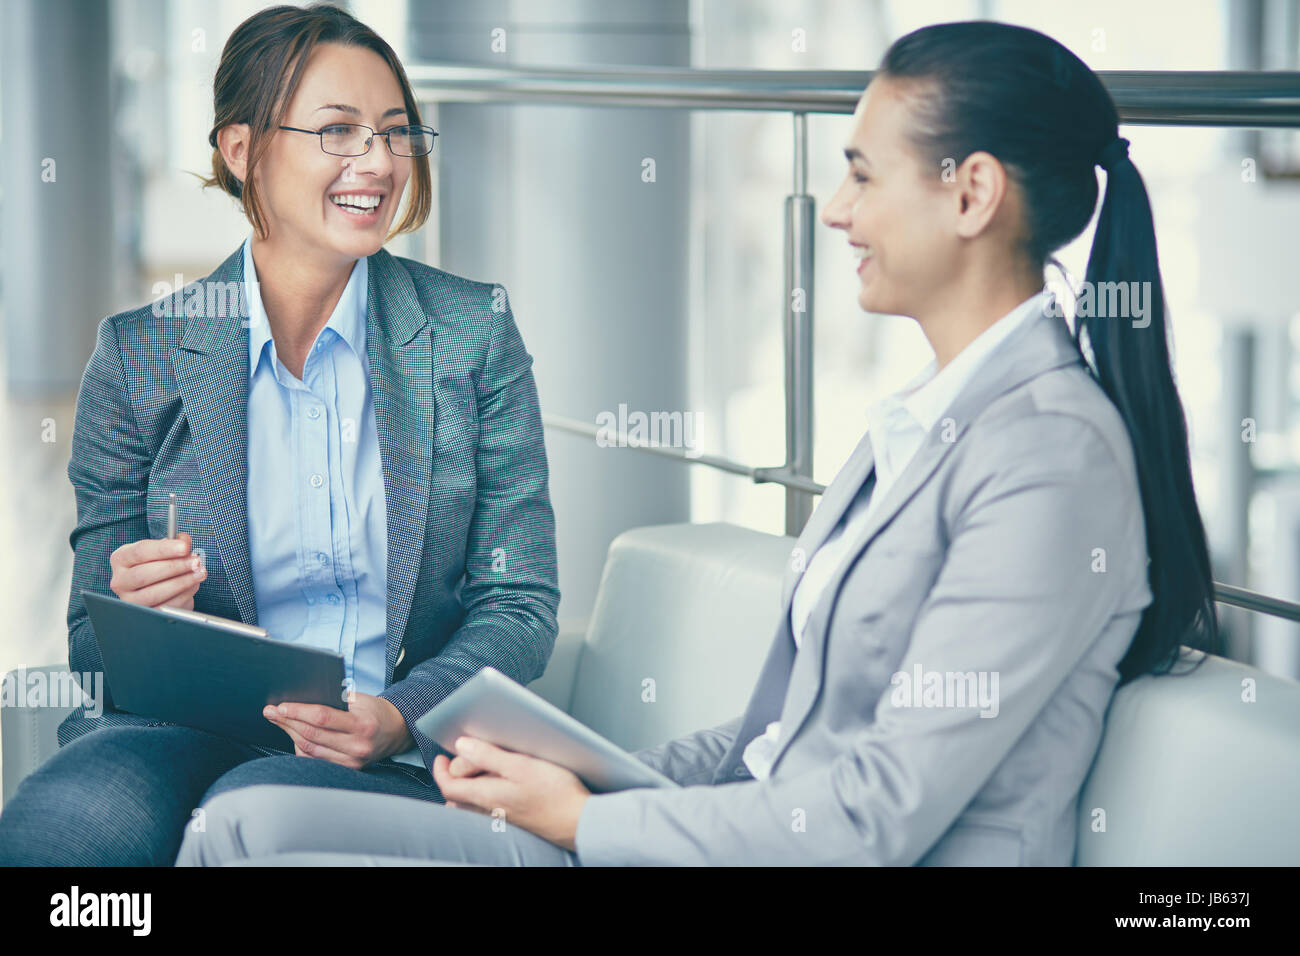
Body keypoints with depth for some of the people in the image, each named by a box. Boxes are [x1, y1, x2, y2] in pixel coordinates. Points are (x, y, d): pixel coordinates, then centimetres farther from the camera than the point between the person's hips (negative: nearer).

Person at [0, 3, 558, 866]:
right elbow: (93, 646, 10)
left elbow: (520, 605, 4)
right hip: (184, 731, 1)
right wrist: (136, 617, -16)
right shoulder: (139, 354, 5)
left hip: (399, 756, 0)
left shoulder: (474, 332, 6)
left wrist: (401, 717, -17)